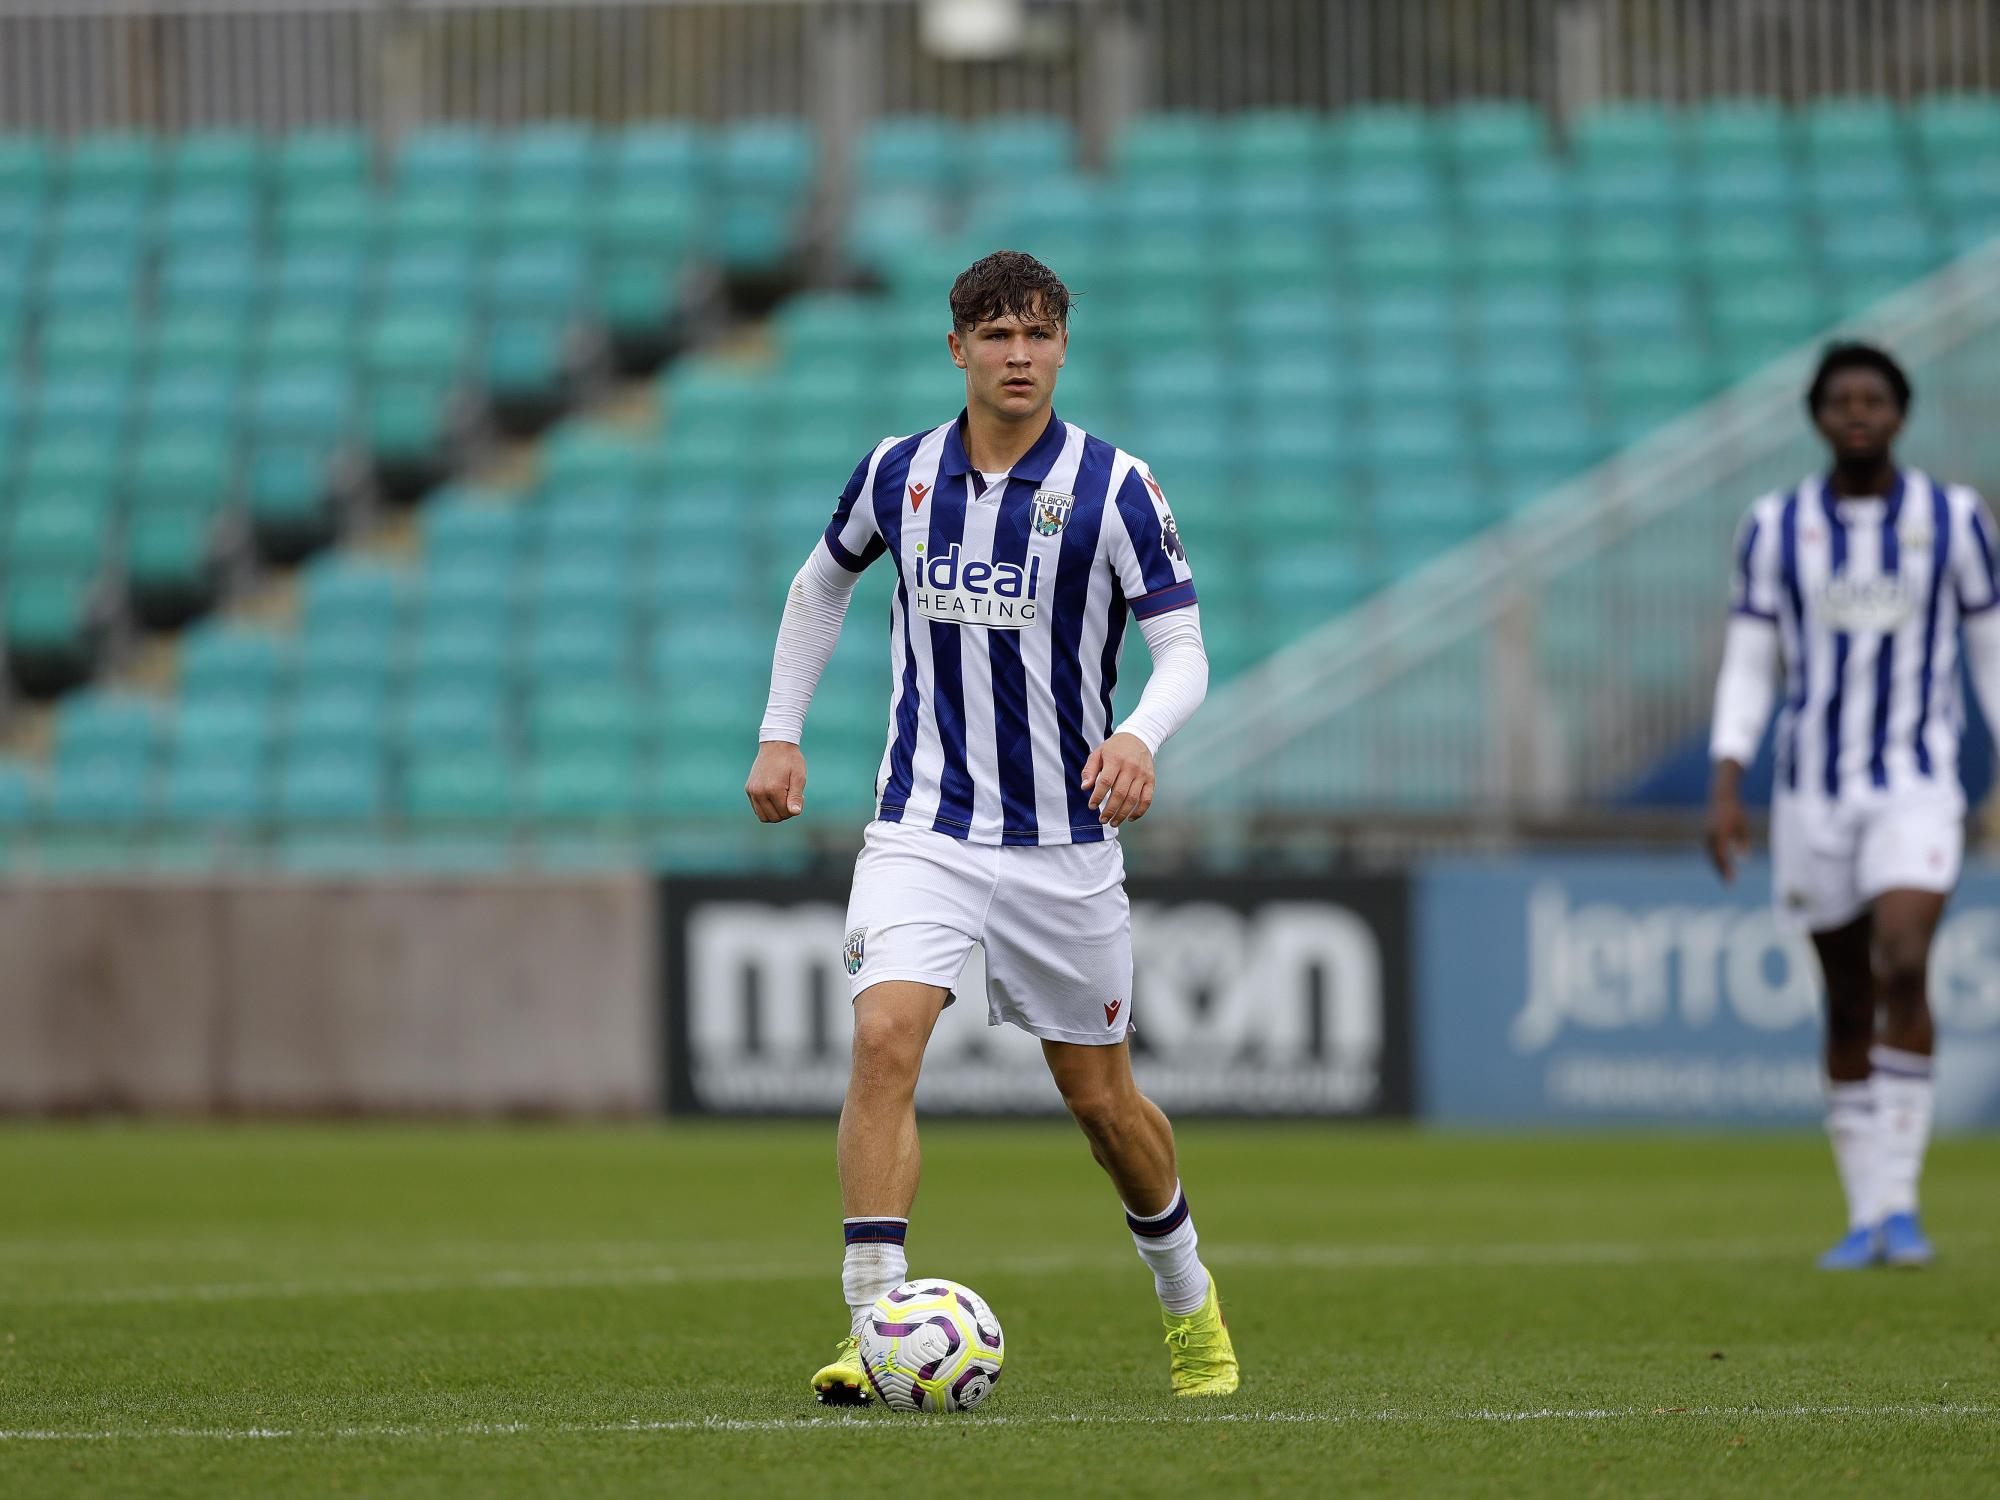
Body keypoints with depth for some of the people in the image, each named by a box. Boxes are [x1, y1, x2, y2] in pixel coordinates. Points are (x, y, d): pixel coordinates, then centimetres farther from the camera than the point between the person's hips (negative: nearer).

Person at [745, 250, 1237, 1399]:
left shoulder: (1115, 486, -7)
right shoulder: (899, 474, 1)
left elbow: (1186, 649, -9)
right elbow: (822, 584, 21)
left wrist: (1141, 735, -30)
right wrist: (781, 733, 14)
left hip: (1066, 841, -1)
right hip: (924, 824, 1)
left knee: (1102, 1097, 11)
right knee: (886, 1038, -22)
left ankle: (1189, 1298, 38)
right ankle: (873, 1332, -24)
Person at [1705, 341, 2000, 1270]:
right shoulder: (1776, 527, 3)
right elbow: (1747, 664, 3)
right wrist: (1726, 787, -7)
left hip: (1917, 784, -2)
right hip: (1812, 791, 2)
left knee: (1902, 965, -22)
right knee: (1847, 1003, 5)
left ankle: (1899, 1200, -17)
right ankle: (1866, 1219, 14)